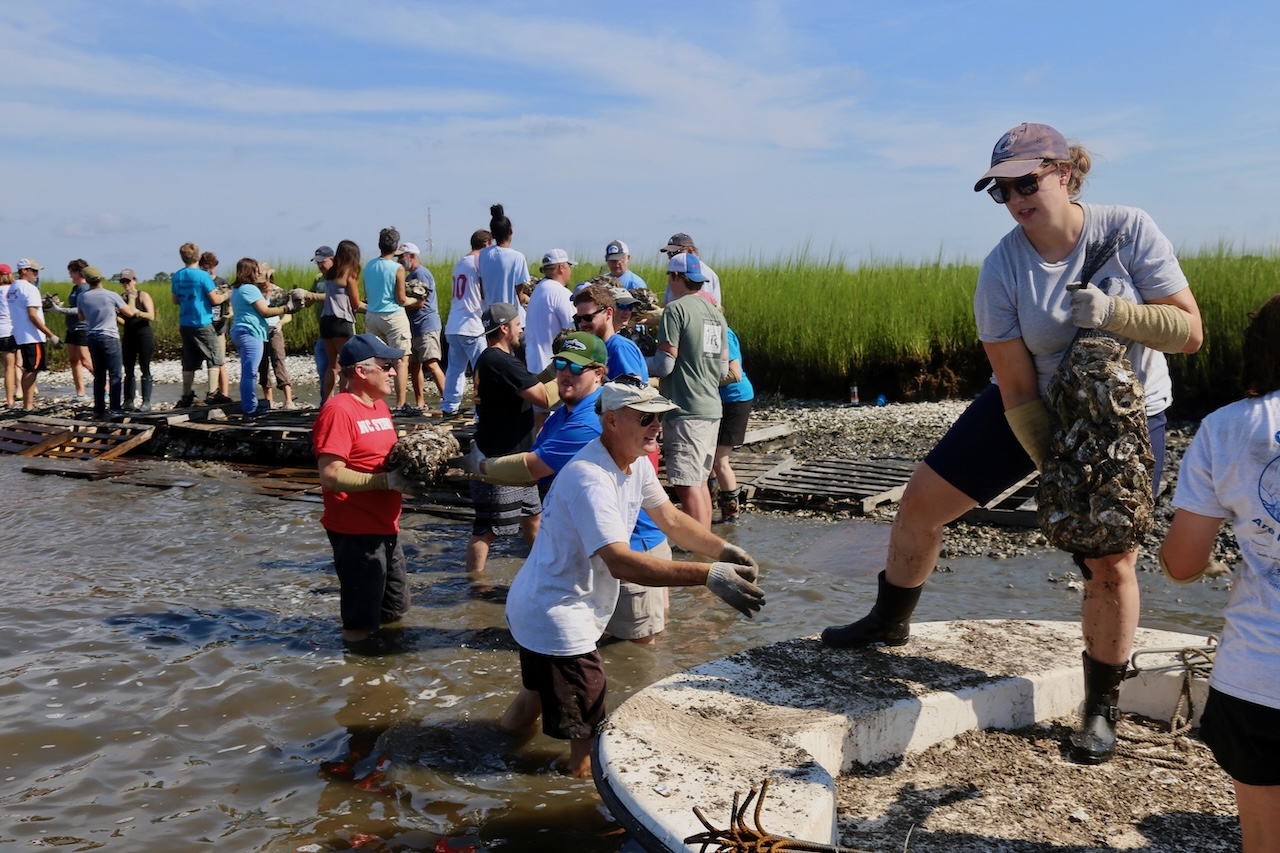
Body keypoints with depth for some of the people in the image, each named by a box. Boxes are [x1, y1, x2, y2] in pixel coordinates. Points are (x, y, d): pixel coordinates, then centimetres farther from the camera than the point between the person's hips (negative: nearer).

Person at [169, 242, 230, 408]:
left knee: (189, 362, 9)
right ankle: (212, 394, -5)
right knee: (214, 359, 2)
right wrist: (225, 296, 7)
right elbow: (215, 300, -12)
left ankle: (187, 397, 10)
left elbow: (175, 300, 17)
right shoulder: (203, 276, -12)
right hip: (202, 324, -6)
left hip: (185, 324, 6)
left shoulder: (176, 277, 7)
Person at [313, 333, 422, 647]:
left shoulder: (379, 405, 10)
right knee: (360, 623, 3)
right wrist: (388, 480, -24)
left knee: (393, 611, 21)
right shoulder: (338, 410, -18)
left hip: (385, 526, 9)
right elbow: (331, 476, -24)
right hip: (356, 530, -9)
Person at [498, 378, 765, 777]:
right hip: (555, 620, -11)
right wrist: (708, 575, -45)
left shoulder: (637, 465, 2)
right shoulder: (589, 478, -30)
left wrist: (724, 549, -8)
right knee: (587, 740, -5)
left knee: (534, 699, 32)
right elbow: (620, 562, -40)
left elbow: (670, 519, 10)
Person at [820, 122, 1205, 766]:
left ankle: (1101, 708, 18)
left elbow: (1190, 331, -16)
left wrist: (1111, 312, -32)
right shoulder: (1002, 269, -16)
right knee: (920, 502, 1)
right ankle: (890, 621, 28)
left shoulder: (1129, 231, -17)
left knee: (1111, 567, -6)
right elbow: (1016, 387, -16)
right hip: (1029, 412, 2)